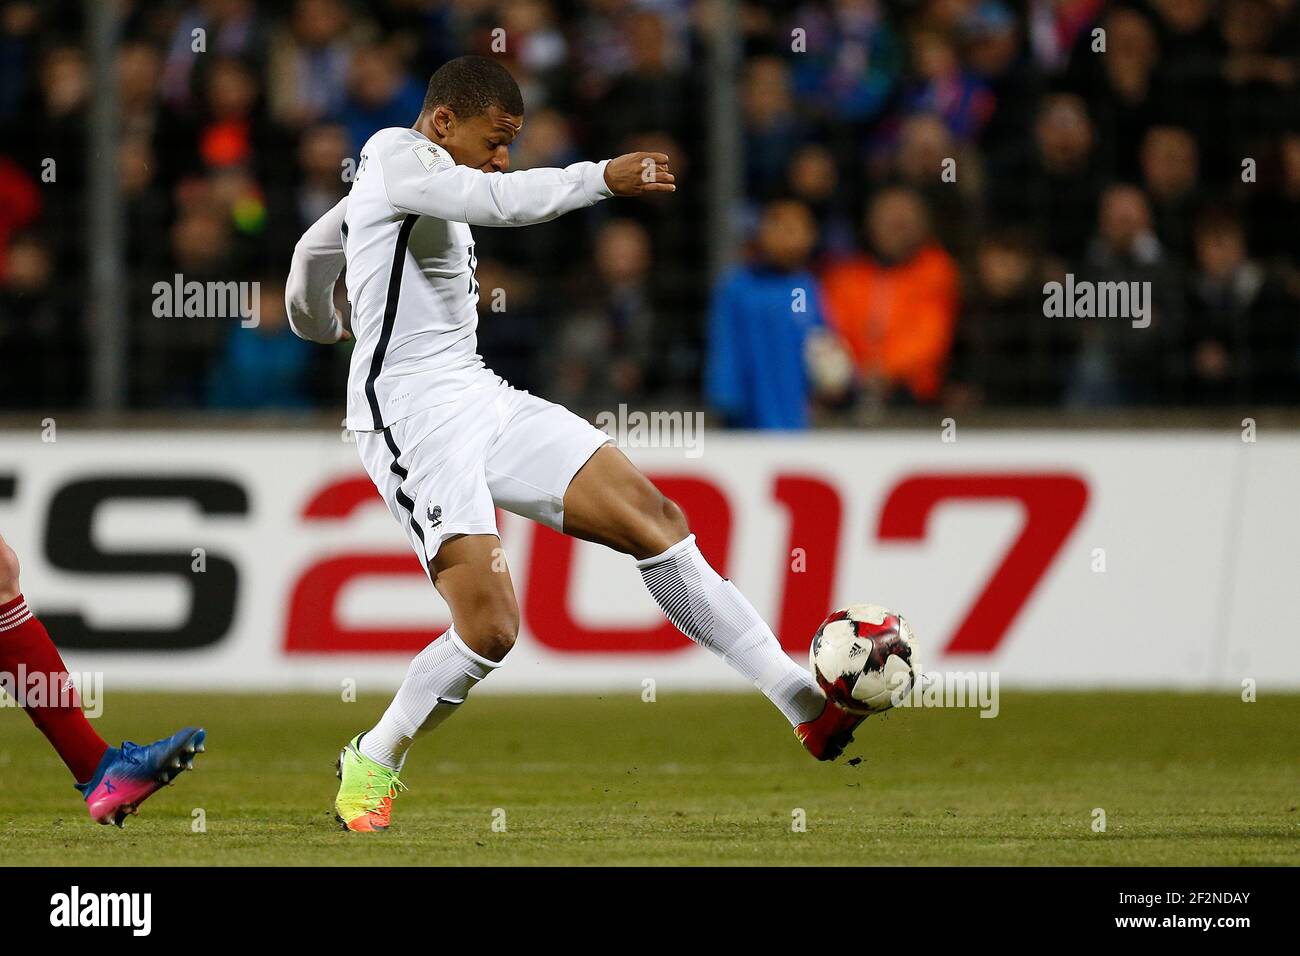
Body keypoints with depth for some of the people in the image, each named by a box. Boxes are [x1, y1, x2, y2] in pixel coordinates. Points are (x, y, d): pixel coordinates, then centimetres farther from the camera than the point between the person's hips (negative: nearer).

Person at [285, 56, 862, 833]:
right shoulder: (397, 156, -11)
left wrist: (317, 324, 56)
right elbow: (500, 200, -31)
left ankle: (806, 706, -5)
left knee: (655, 518, -2)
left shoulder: (419, 179, 20)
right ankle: (372, 765, 6)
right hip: (413, 415, -10)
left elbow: (313, 253, 37)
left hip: (481, 400, 10)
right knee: (490, 628, -20)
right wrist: (605, 179, -32)